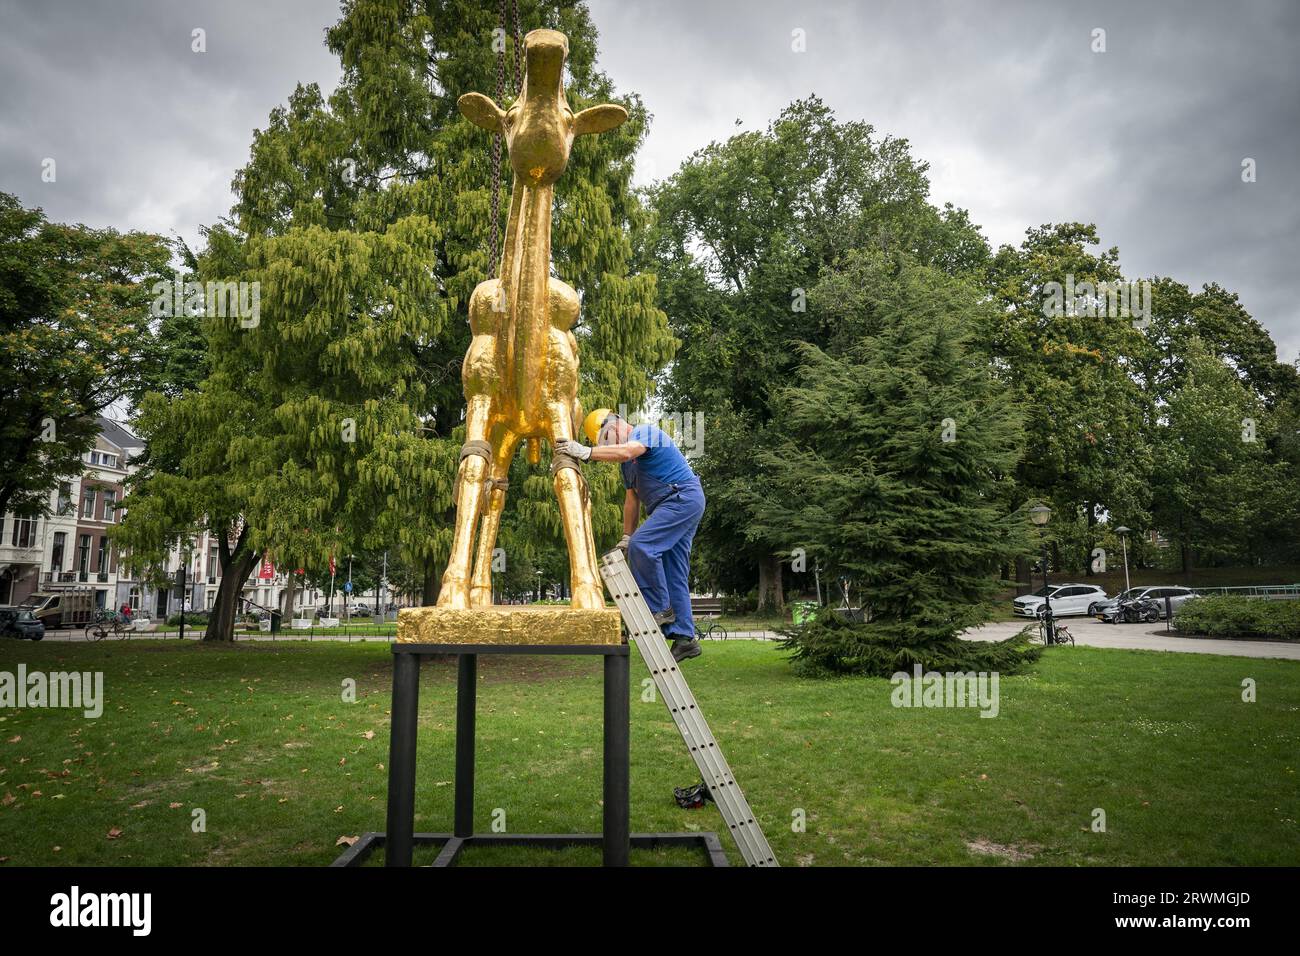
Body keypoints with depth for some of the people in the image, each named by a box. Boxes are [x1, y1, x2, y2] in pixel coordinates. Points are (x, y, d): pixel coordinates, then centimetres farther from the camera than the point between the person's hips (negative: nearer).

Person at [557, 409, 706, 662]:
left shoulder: (646, 431, -7)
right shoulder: (627, 463, 21)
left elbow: (626, 451, -29)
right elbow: (632, 499, 19)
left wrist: (586, 453, -37)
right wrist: (626, 537, 11)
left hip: (683, 497, -10)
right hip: (670, 507, 10)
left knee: (642, 546, -23)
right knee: (674, 572, 5)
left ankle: (660, 609, -13)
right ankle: (684, 637, 5)